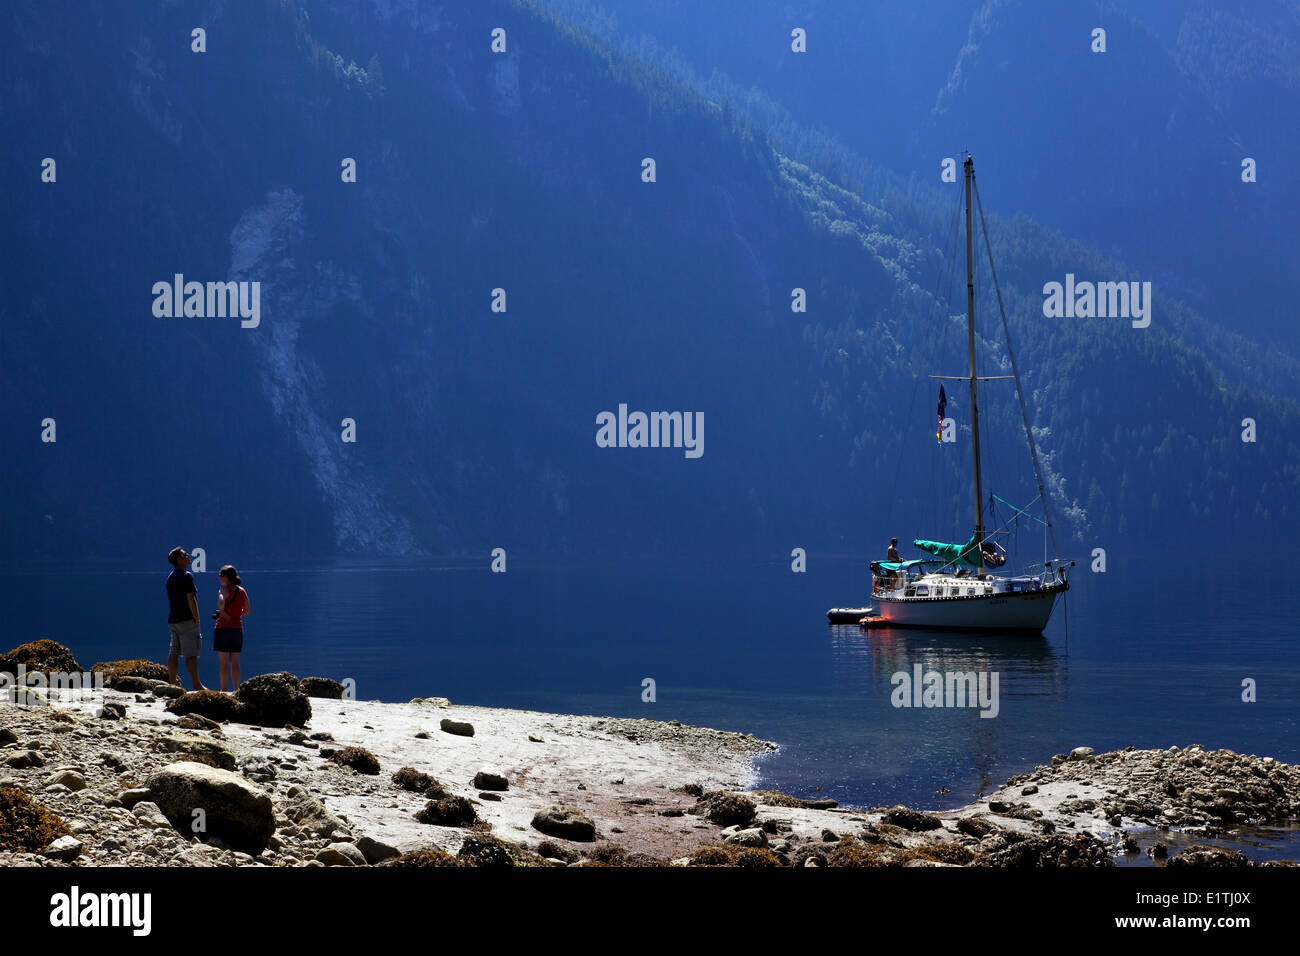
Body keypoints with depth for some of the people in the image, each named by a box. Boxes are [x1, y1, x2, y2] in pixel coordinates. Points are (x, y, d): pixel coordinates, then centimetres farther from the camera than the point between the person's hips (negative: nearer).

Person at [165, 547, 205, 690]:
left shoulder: (170, 577, 15)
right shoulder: (186, 576, -12)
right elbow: (190, 599, -16)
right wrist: (197, 619, -11)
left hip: (172, 620, 9)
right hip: (186, 619, -9)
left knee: (174, 653, 9)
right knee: (191, 654, -8)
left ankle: (172, 683, 10)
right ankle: (197, 685, -10)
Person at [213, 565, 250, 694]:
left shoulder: (225, 589, -10)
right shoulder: (242, 591, 7)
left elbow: (221, 603, -29)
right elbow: (247, 609, 16)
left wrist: (224, 615, -14)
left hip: (223, 628, -5)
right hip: (238, 628, 5)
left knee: (223, 662, -2)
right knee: (235, 662, 9)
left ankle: (223, 690, -3)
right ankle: (236, 689, 7)